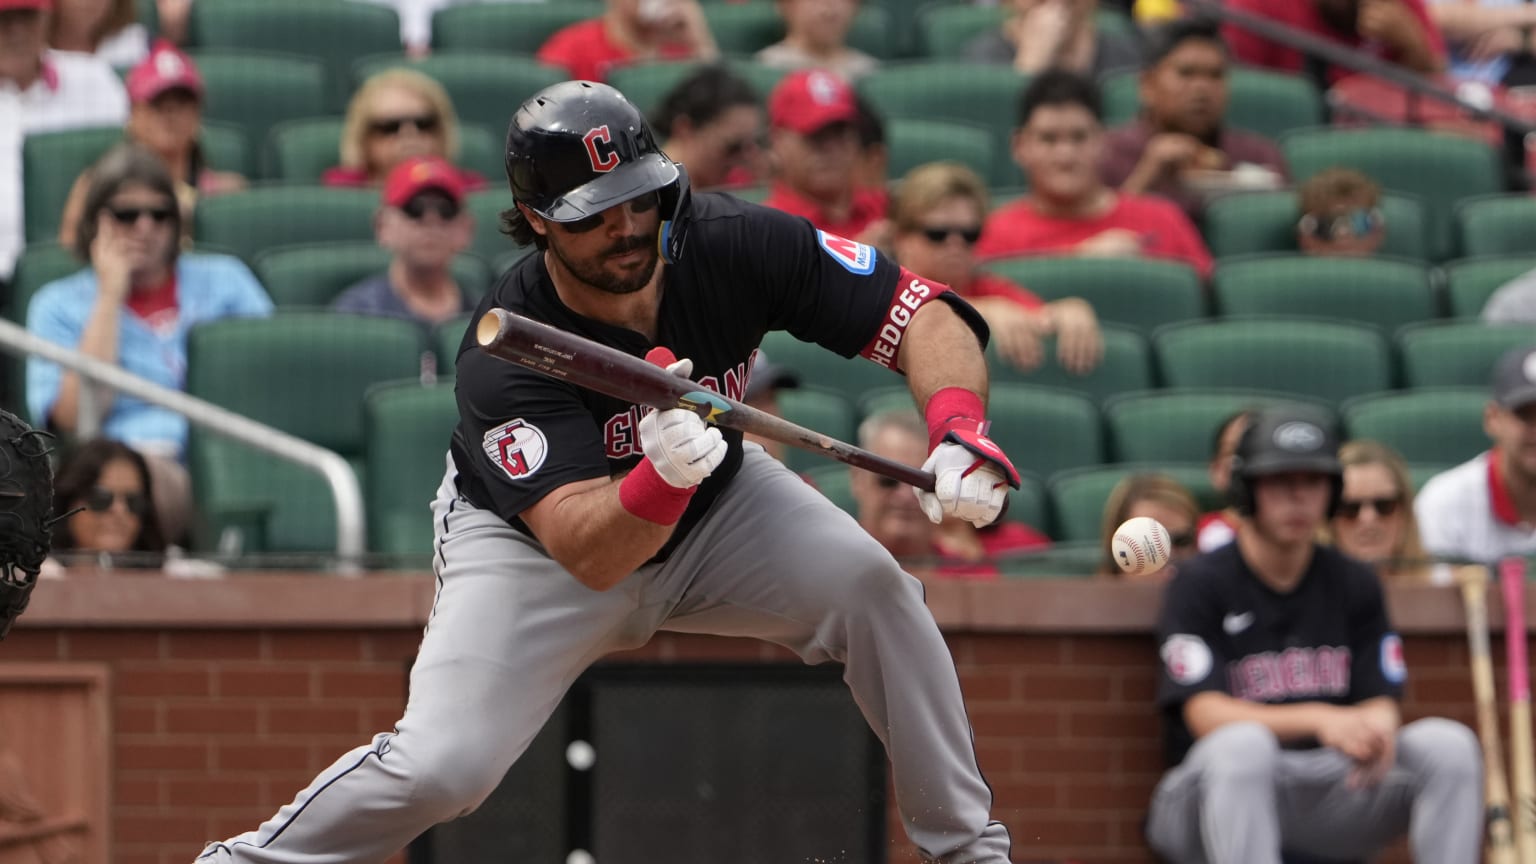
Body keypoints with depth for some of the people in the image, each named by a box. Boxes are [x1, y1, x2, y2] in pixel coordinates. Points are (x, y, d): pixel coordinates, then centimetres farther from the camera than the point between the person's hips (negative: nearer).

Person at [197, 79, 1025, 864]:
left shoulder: (731, 243, -25)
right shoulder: (501, 358, -34)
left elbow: (924, 314, -22)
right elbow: (586, 553, -42)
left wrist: (958, 434, -42)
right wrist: (660, 476, -63)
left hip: (712, 504, 3)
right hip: (531, 536, -3)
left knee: (871, 586, -22)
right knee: (440, 766, -20)